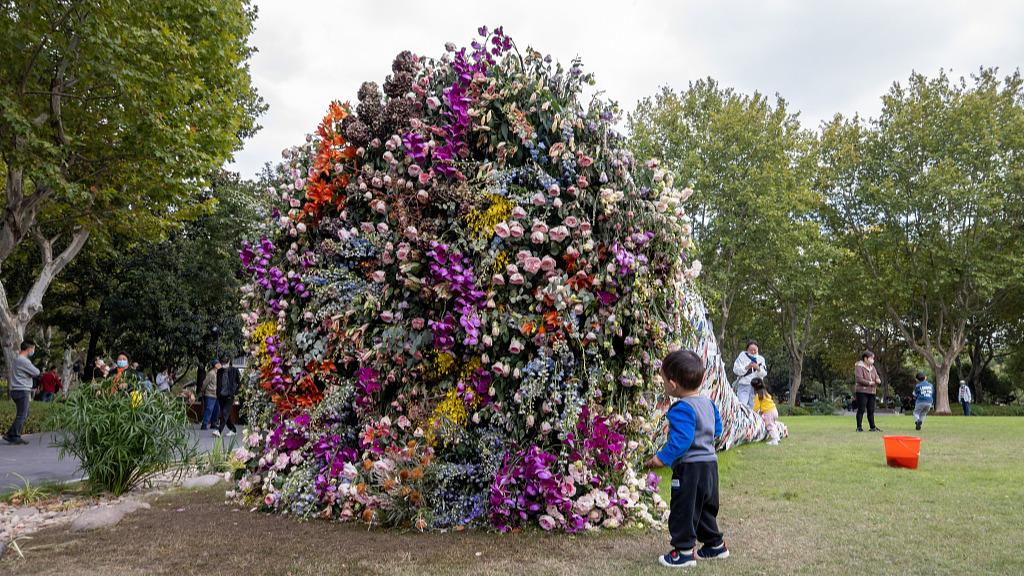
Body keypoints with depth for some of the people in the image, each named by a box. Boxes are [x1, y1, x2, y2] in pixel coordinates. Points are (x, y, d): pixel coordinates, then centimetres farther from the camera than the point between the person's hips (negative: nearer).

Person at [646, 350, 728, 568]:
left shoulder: (681, 409, -22)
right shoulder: (708, 403, 7)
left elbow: (681, 439, -28)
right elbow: (717, 429, 18)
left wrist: (663, 458, -24)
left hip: (689, 467, -9)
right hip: (710, 462, 9)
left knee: (683, 509, 2)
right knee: (705, 508, 23)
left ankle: (684, 551, 9)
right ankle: (715, 544, 32)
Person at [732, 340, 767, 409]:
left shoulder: (761, 359, 12)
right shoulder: (742, 356, 4)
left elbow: (764, 374, 3)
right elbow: (736, 370, -4)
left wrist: (758, 368, -17)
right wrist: (747, 367, -17)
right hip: (743, 386, -3)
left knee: (753, 406, 1)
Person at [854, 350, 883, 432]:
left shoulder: (872, 368, 18)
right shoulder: (859, 367, -8)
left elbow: (877, 378, 17)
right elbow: (859, 379, -18)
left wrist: (878, 380, -7)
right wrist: (870, 383, -15)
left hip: (871, 392, 7)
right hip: (862, 391, -7)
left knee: (871, 411, 11)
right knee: (861, 410, -5)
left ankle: (873, 427, 17)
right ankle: (859, 427, -1)